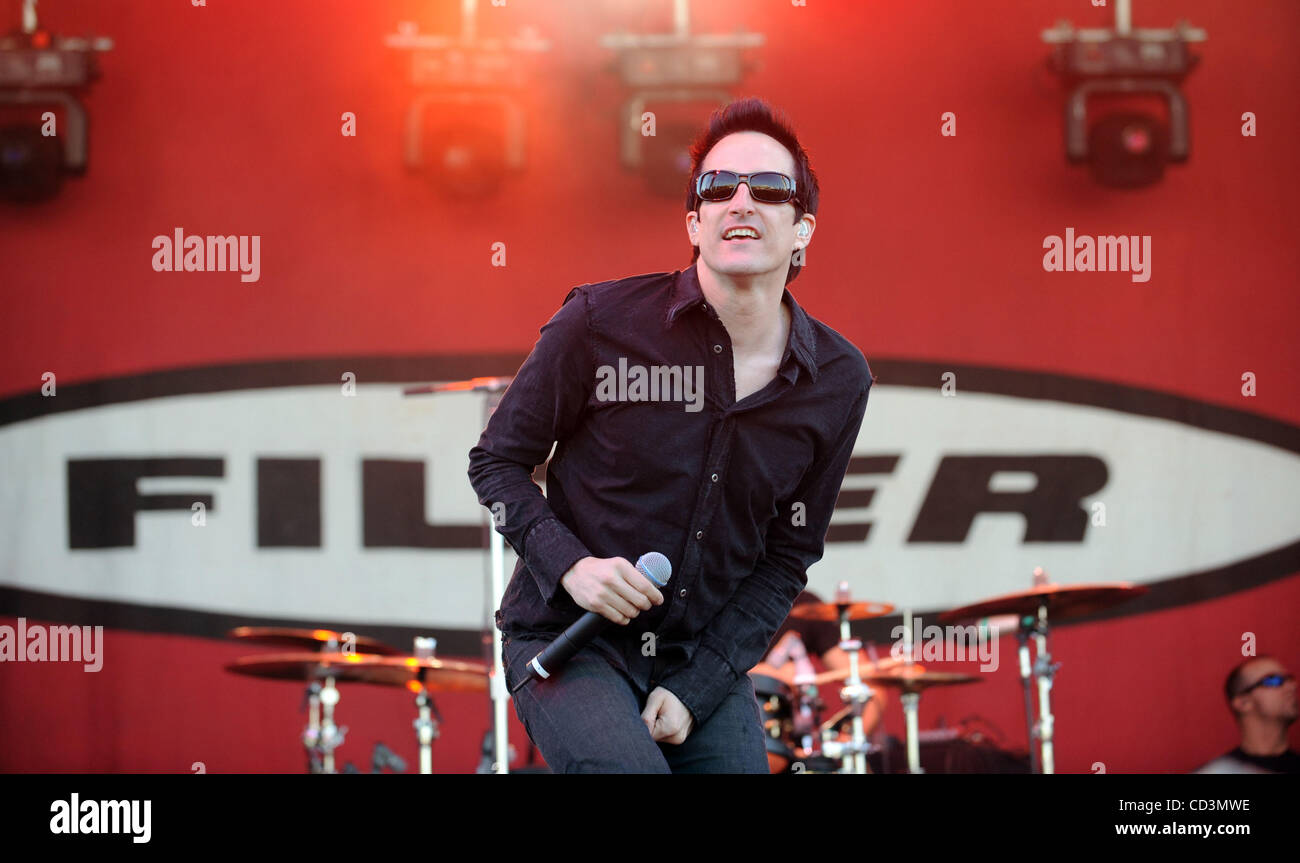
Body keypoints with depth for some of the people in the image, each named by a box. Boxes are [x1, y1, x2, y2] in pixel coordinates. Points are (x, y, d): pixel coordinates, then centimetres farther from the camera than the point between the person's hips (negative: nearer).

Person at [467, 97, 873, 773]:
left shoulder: (839, 380, -2)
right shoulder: (600, 323, -11)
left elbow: (790, 555, 4)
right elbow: (496, 461, 0)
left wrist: (697, 687, -6)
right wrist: (568, 564, -17)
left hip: (705, 657, 4)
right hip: (570, 640, -4)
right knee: (627, 768, -28)